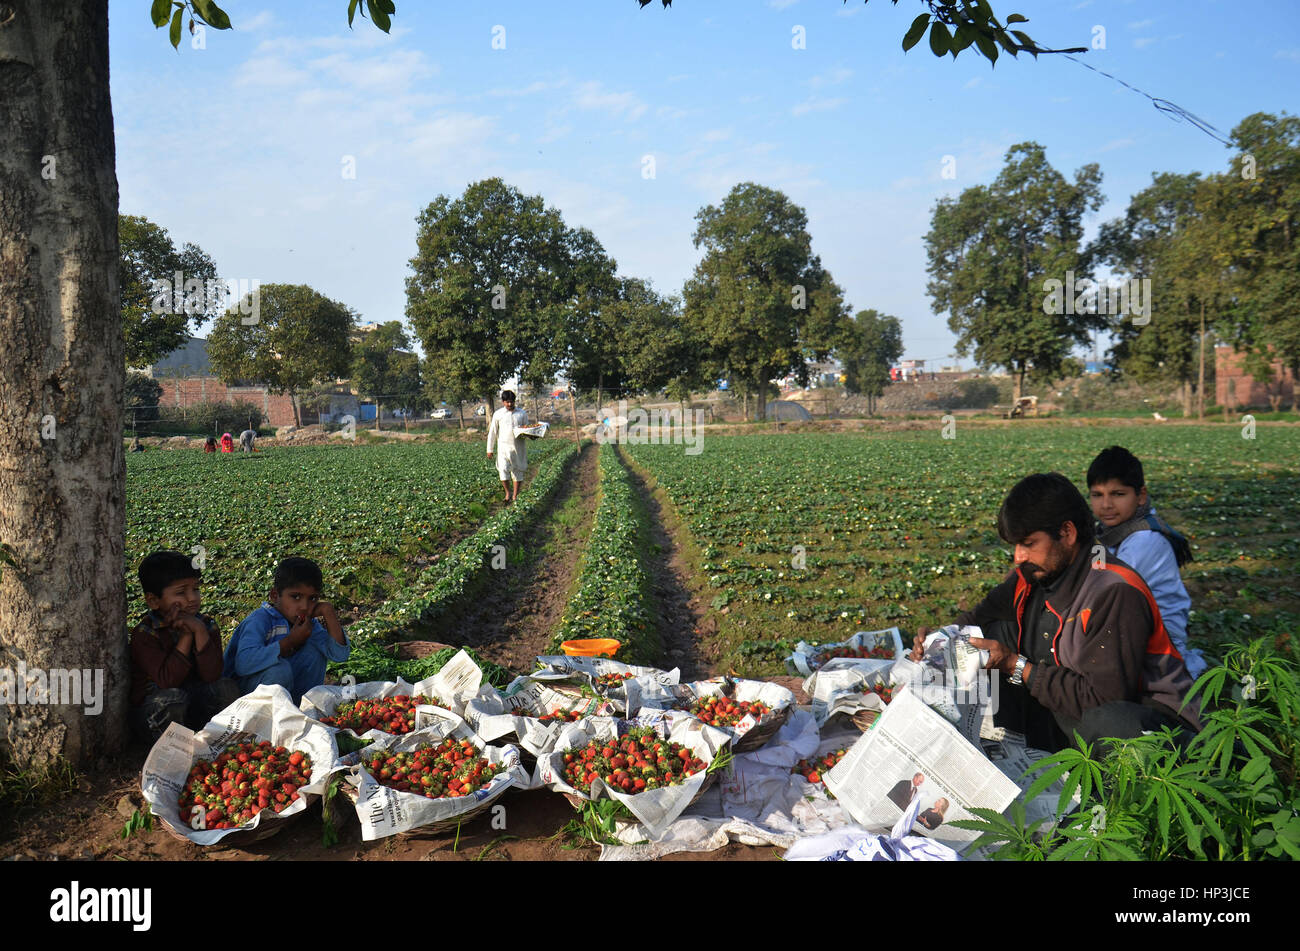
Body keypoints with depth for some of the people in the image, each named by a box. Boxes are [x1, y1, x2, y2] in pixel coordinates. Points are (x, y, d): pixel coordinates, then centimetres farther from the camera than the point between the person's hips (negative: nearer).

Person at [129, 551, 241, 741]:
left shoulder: (204, 625, -4)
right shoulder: (145, 633, -16)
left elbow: (211, 675, -18)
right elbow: (167, 680, -27)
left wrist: (199, 631, -25)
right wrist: (186, 635, -25)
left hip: (192, 704, 4)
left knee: (227, 688, -21)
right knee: (173, 698, -35)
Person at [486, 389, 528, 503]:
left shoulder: (522, 414, 5)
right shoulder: (498, 414, 2)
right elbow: (492, 432, 7)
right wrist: (489, 449, 5)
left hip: (518, 446, 1)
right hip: (504, 446, -1)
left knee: (517, 470, 5)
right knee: (503, 469, -13)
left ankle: (515, 495, 18)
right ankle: (507, 493, 7)